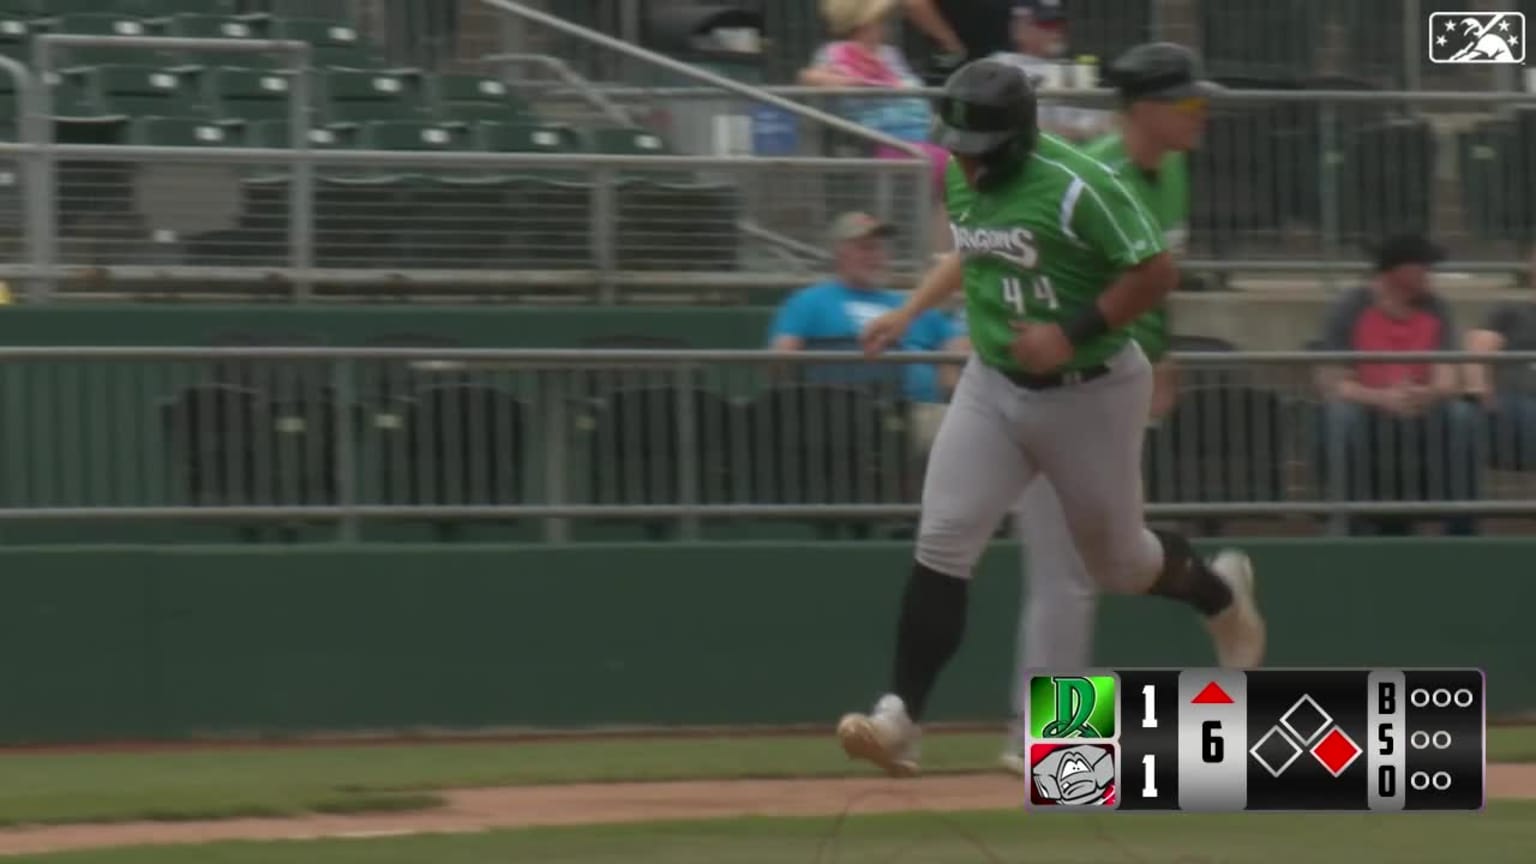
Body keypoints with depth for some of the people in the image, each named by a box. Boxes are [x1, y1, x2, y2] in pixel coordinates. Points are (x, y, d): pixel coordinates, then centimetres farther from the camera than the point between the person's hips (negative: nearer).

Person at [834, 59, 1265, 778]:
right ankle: (901, 718, -11)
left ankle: (1216, 589, 45)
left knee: (1116, 560, 11)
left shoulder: (1076, 189, -24)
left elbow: (1156, 274, -21)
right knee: (942, 543, -9)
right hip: (992, 387, 6)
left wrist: (1072, 333, -26)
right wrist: (911, 311, 12)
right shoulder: (963, 178, -1)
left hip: (1089, 393, -6)